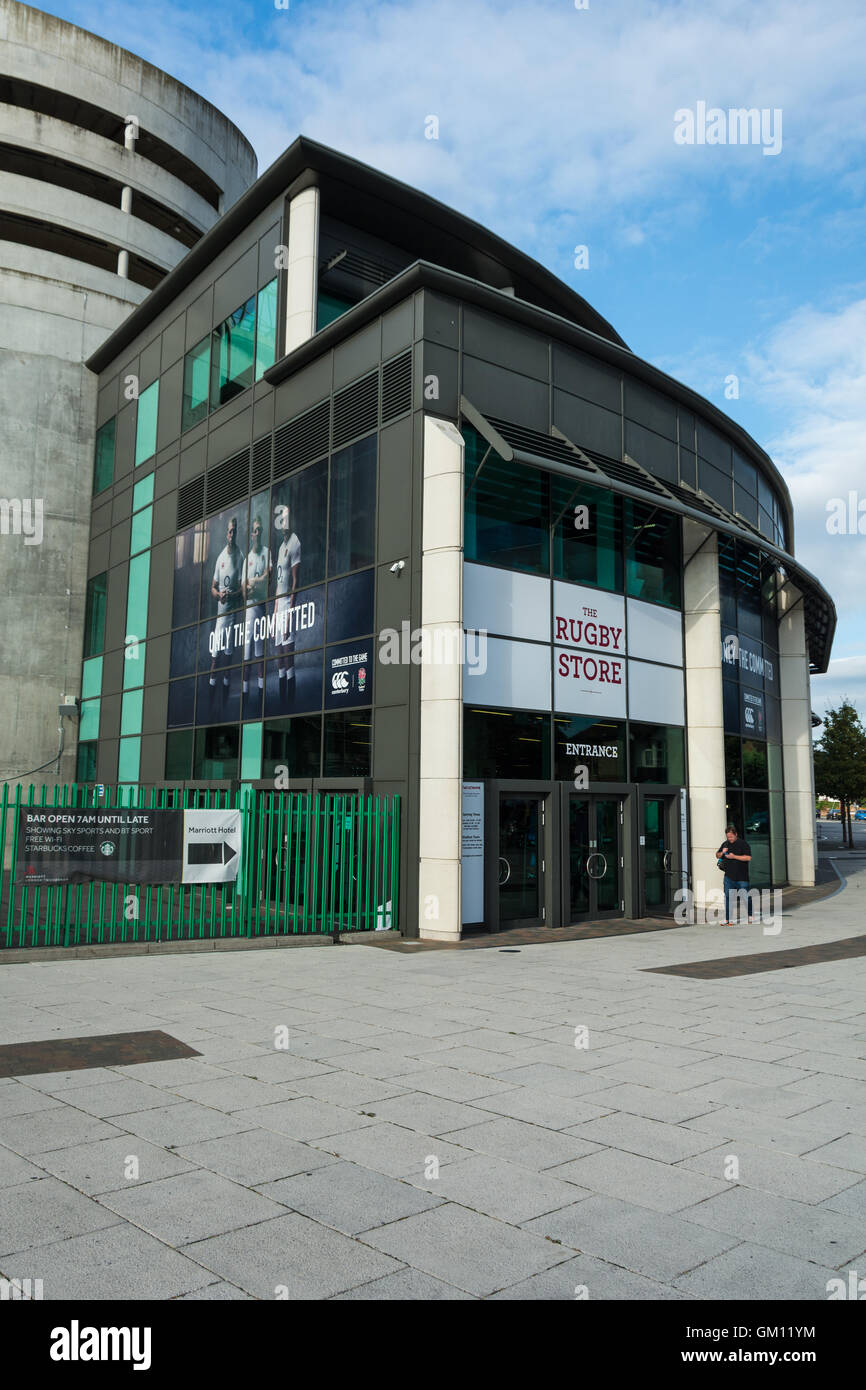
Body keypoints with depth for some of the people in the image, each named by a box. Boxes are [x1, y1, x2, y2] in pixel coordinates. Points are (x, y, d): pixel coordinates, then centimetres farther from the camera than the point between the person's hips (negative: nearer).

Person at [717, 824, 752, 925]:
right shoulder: (725, 844, 12)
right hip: (729, 877, 4)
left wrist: (734, 856, -19)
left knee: (745, 897, 4)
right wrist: (722, 853, -2)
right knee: (728, 897, 0)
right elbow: (717, 855, 20)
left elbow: (748, 858, -15)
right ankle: (728, 919, 2)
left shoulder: (742, 844, -6)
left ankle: (750, 915, 25)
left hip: (742, 877, -4)